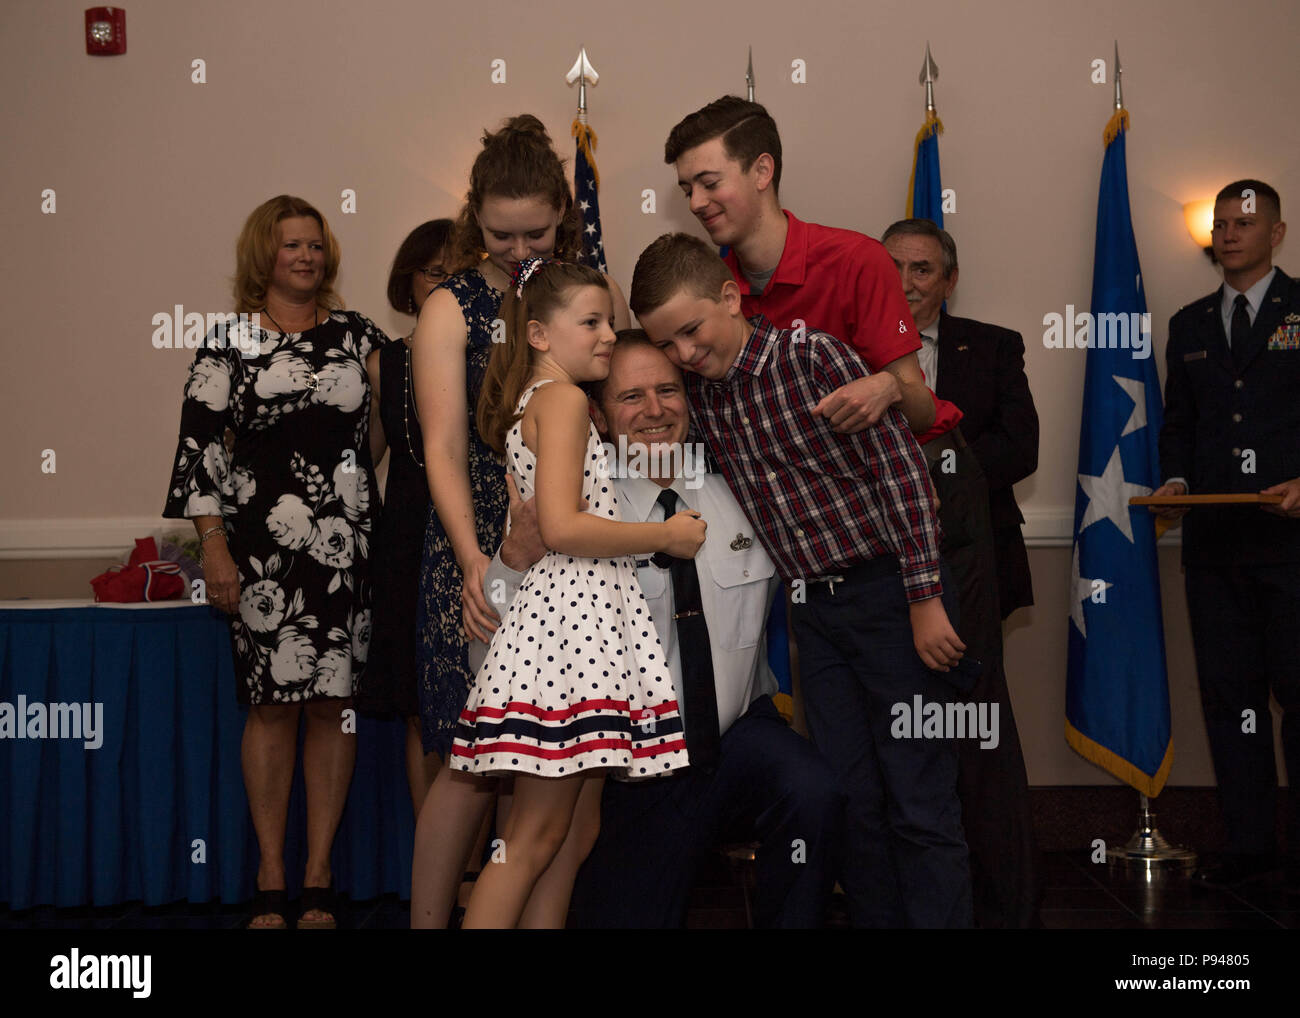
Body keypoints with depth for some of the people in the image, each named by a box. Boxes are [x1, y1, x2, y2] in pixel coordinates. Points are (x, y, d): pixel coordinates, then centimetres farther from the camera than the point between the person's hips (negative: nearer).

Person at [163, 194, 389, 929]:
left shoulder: (357, 334, 11)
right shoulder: (229, 346, 5)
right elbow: (200, 449, 1)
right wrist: (215, 546, -6)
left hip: (349, 543, 2)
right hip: (265, 544, -2)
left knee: (332, 702, 3)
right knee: (273, 703, 0)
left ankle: (319, 876, 12)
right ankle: (271, 881, 11)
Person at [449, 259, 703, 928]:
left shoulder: (530, 403, 22)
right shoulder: (564, 399, -7)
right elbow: (562, 527, -20)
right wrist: (666, 535, -10)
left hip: (579, 616, 10)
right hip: (572, 615, -10)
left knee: (576, 831, 10)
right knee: (534, 838, -7)